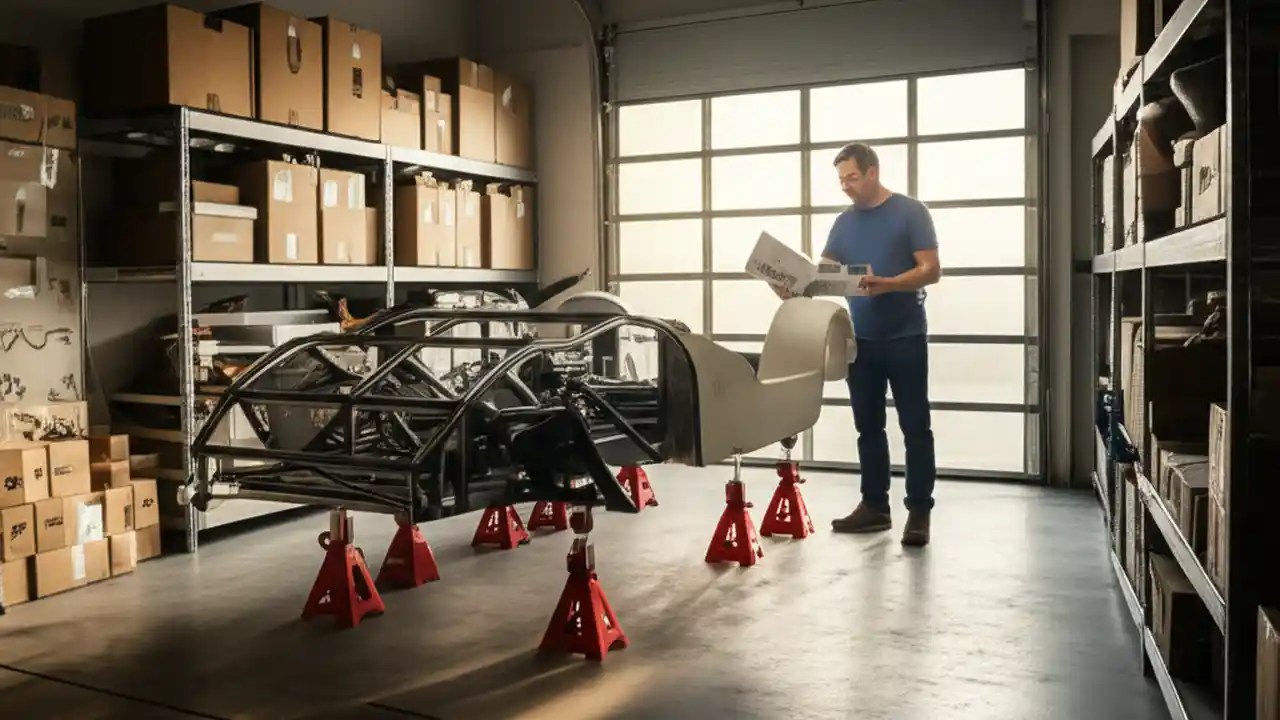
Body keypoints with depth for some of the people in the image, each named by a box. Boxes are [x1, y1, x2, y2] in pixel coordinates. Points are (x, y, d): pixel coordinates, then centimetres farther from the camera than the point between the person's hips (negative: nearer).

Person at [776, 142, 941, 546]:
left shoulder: (910, 212, -3)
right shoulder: (844, 222, 12)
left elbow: (931, 270, -10)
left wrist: (887, 284, -26)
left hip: (905, 337, -5)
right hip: (861, 339, 6)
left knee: (915, 426, -1)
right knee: (868, 426, 10)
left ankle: (919, 511, 3)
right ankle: (874, 505, 18)